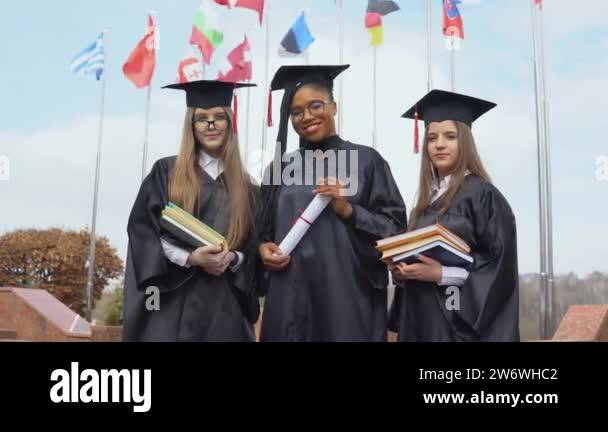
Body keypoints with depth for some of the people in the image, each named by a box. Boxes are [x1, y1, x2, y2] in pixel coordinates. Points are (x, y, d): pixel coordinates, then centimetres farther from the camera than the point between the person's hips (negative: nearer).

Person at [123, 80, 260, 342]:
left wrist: (232, 258, -12)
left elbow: (254, 245, 10)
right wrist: (190, 258, -15)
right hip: (172, 299, -2)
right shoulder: (165, 172, 5)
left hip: (226, 302, 2)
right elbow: (142, 230, -2)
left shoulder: (245, 186, 11)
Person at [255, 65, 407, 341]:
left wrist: (348, 211, -15)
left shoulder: (366, 160, 0)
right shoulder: (279, 168, 10)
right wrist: (264, 249, -3)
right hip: (289, 301, 3)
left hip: (346, 296, -3)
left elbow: (396, 226, -2)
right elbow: (263, 229, 18)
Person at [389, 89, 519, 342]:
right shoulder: (426, 200, 11)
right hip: (422, 320, 6)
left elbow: (501, 267, -14)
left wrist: (441, 274, -21)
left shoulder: (483, 194, -9)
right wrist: (400, 271, -2)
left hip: (462, 322, -6)